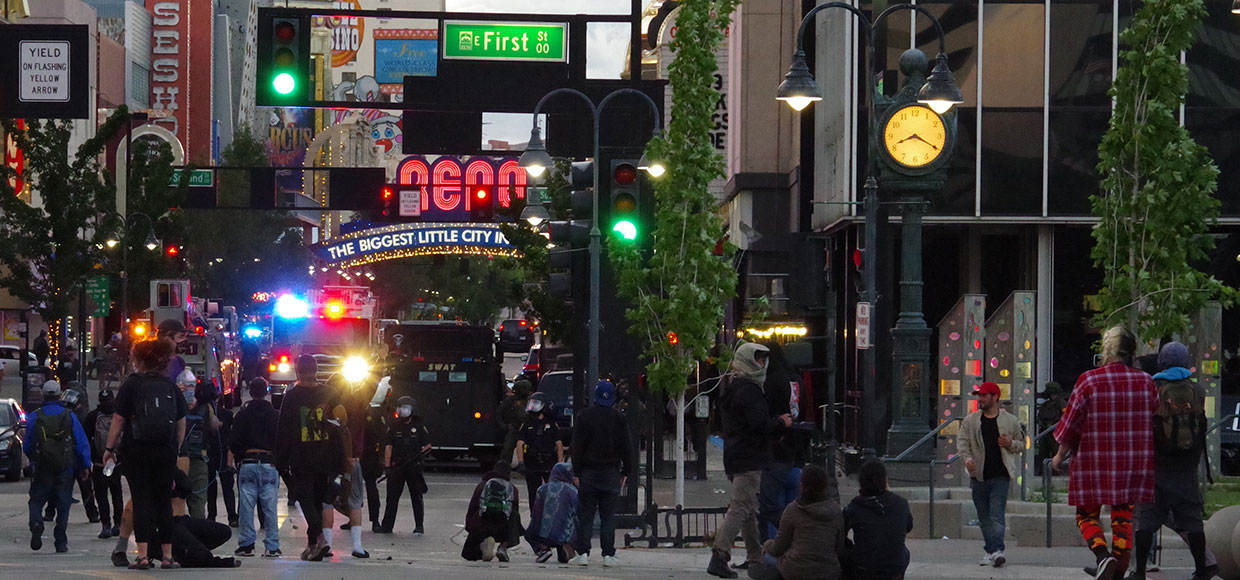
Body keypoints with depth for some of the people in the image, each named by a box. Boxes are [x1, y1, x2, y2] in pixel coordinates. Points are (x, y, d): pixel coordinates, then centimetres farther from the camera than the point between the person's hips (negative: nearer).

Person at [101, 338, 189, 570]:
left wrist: (109, 448, 2)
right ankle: (167, 555, 8)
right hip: (166, 452, 3)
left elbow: (118, 420, -4)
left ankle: (143, 555, -10)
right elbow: (181, 424, 10)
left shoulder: (131, 384, -3)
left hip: (136, 450, -3)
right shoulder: (171, 387, 8)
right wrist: (175, 450, 17)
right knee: (164, 502, 8)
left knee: (141, 500, -3)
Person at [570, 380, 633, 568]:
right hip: (611, 473, 1)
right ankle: (608, 555, -1)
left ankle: (583, 553, -2)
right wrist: (624, 472, 9)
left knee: (585, 516, 2)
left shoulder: (584, 416, -3)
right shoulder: (619, 418, 1)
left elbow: (577, 446, -4)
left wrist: (576, 472, -1)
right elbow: (627, 447, 3)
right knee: (608, 517, 3)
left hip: (588, 474, -1)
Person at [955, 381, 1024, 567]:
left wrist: (1010, 444, -9)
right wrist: (966, 457, -17)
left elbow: (1021, 444, 14)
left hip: (1000, 476, -3)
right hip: (979, 475, 3)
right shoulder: (970, 420, 9)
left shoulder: (1010, 421, 6)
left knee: (997, 515, -14)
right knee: (984, 517, 7)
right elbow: (962, 441, 2)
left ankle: (997, 550, -22)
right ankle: (990, 551, 15)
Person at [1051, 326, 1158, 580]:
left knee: (1087, 516, 7)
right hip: (1133, 464, 3)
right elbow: (1156, 423, 10)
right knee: (1123, 518, 11)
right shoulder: (1145, 382, 0)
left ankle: (1103, 556, -18)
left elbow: (1071, 424, -5)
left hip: (1094, 463, -3)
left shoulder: (1089, 380, -10)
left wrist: (1060, 456, 9)